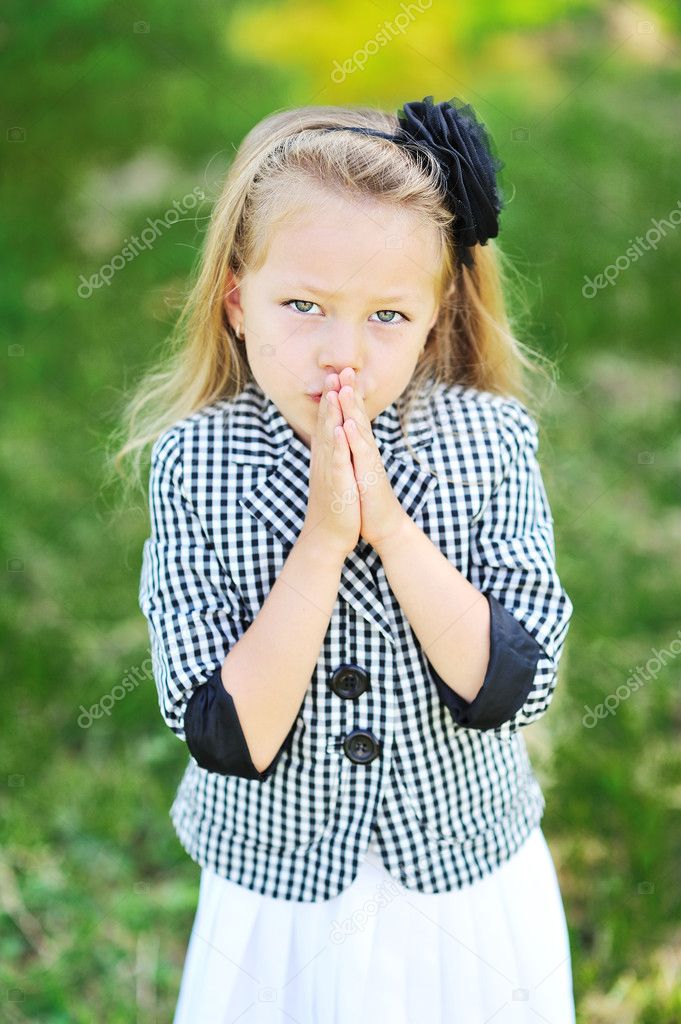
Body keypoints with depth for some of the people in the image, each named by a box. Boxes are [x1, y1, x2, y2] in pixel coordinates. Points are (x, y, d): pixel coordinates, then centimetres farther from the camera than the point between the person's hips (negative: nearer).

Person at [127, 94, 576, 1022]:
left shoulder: (491, 441, -14)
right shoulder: (194, 466, -16)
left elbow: (512, 686, -19)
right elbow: (229, 739, -21)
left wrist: (387, 523, -27)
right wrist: (323, 540, -28)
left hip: (468, 880, 1)